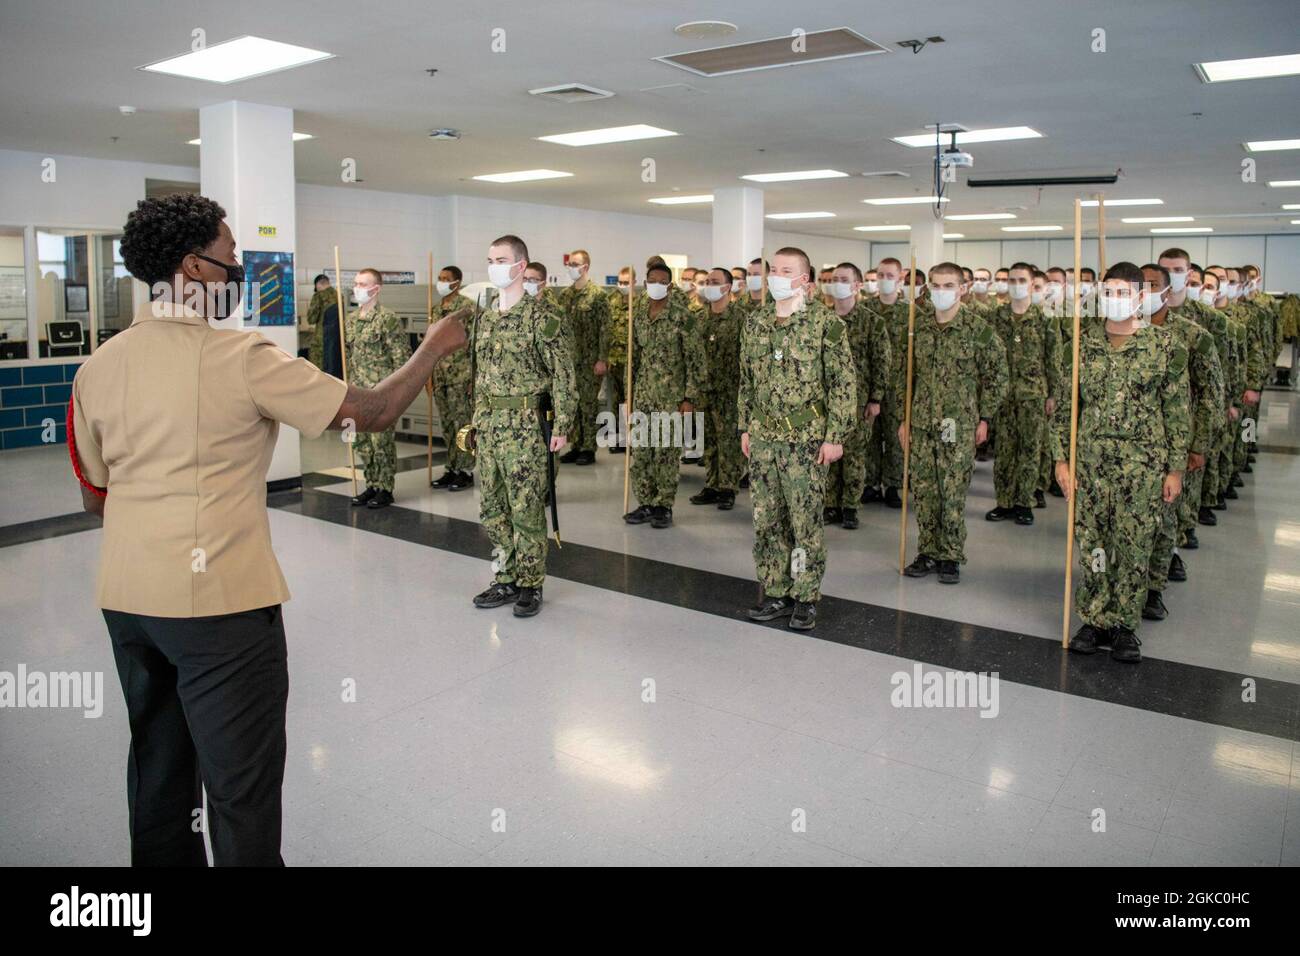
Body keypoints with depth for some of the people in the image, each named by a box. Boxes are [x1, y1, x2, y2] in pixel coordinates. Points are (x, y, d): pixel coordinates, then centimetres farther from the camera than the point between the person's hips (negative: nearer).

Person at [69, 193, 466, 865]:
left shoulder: (97, 367, 4)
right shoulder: (241, 357, -14)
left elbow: (94, 497, 11)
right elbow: (374, 412, -11)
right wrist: (434, 348, 5)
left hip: (126, 599, 7)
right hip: (221, 600, -7)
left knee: (157, 768, 21)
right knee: (241, 791, 4)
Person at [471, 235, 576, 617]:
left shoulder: (541, 313, -8)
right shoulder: (485, 318, 13)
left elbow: (563, 374, -10)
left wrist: (561, 425, -14)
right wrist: (477, 423, 17)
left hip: (527, 425, -7)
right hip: (490, 426, 7)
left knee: (526, 510, -1)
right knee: (492, 509, 11)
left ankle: (530, 585, 12)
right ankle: (506, 580, 24)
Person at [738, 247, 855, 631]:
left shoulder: (826, 322, -7)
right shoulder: (755, 321, 9)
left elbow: (843, 382, -8)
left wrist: (834, 436, -12)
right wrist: (745, 427, 12)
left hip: (806, 438, -5)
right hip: (763, 436, 5)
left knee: (805, 519, 1)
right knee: (766, 518, 9)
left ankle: (805, 599, 14)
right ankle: (774, 594, 21)